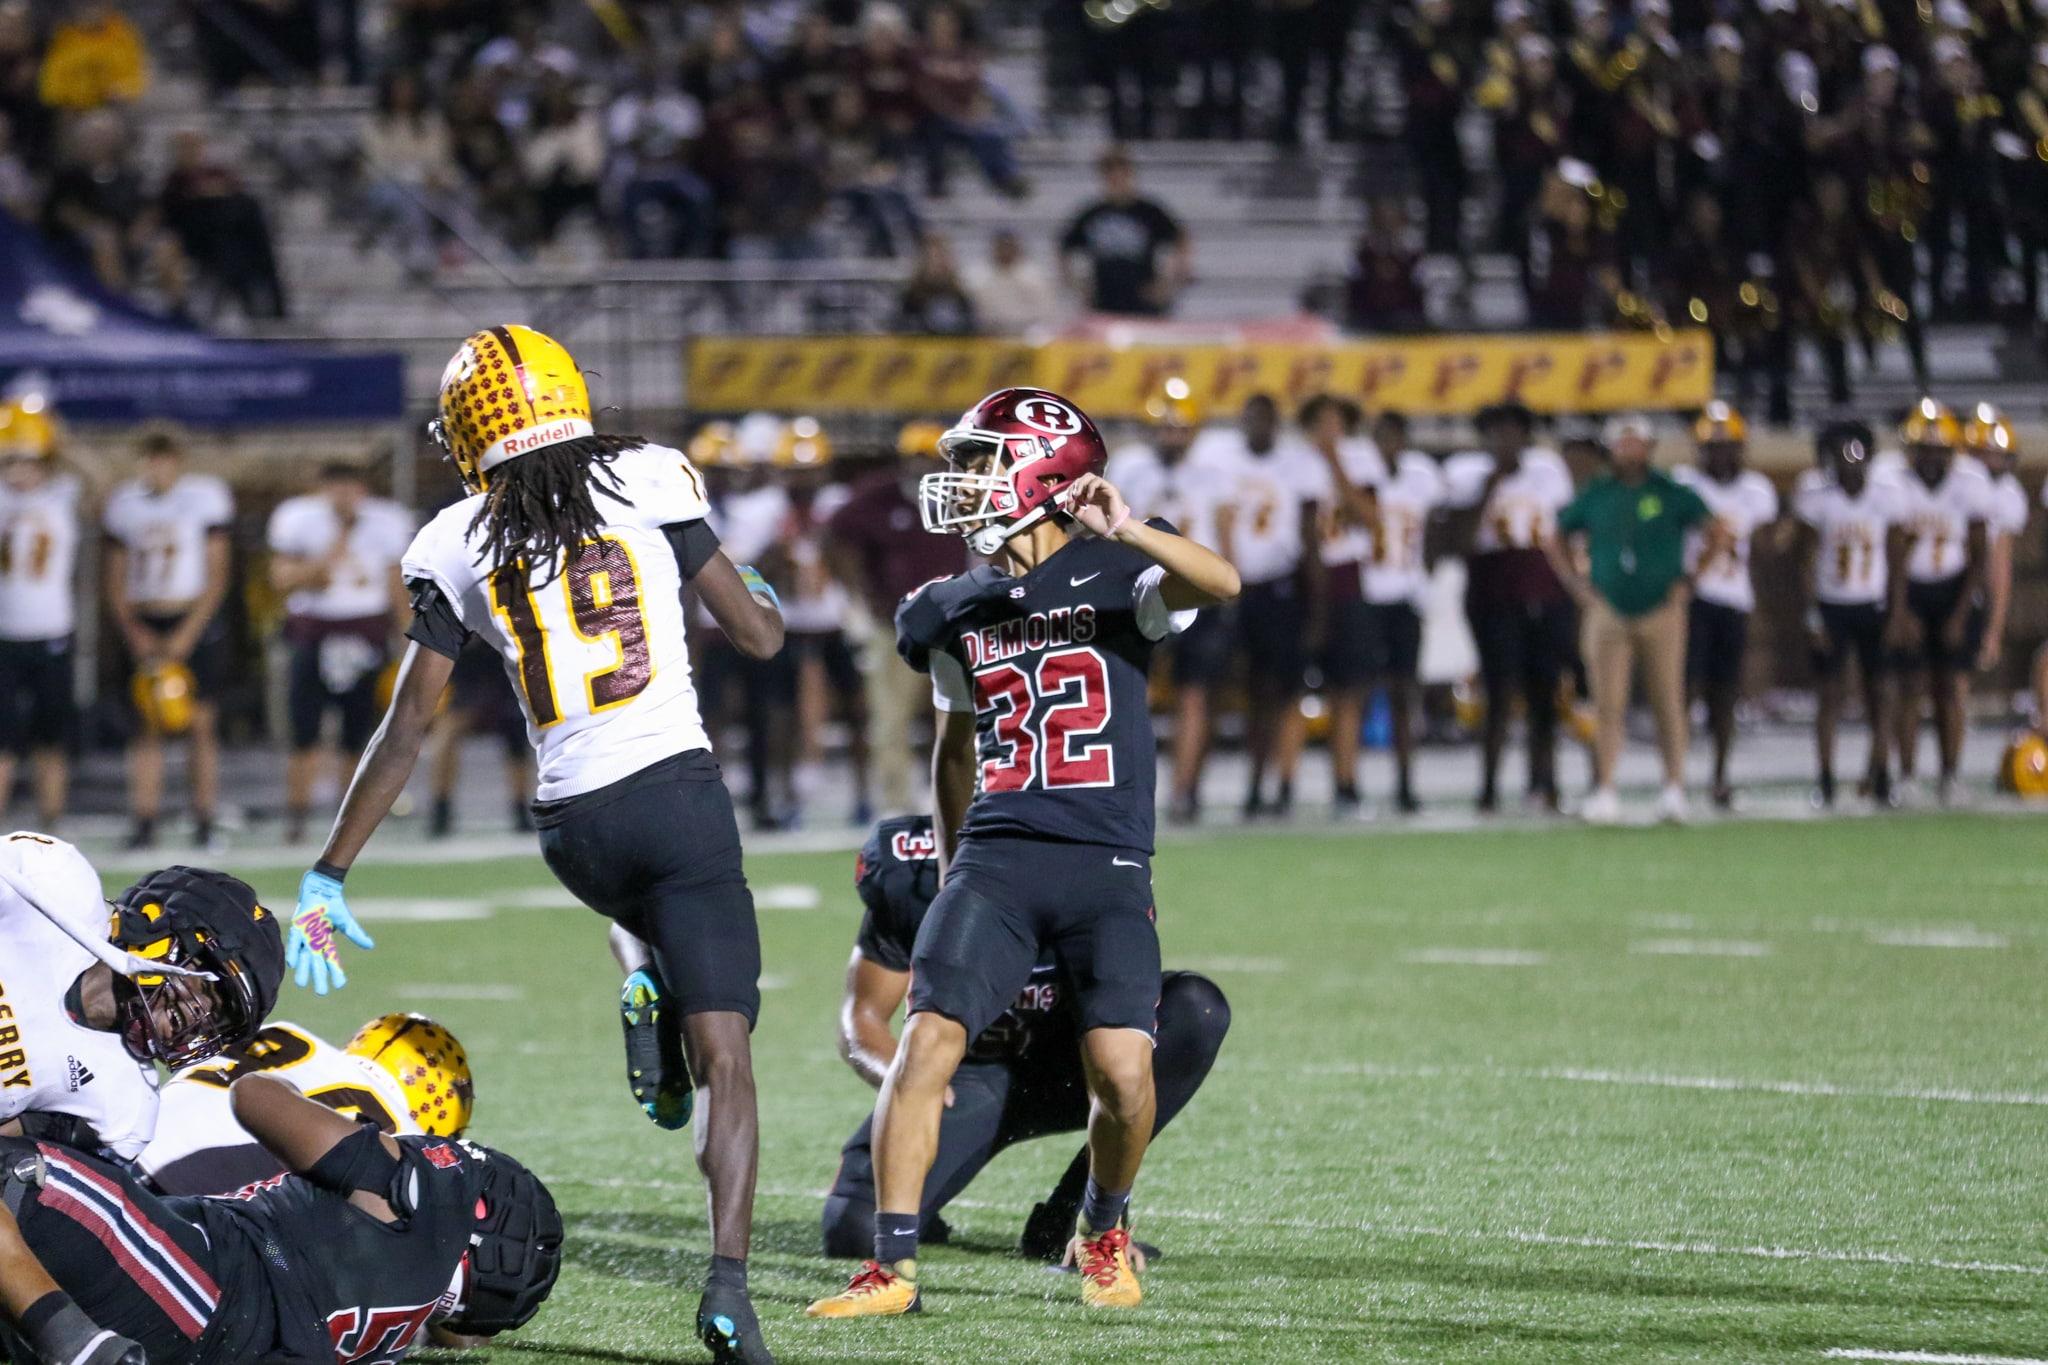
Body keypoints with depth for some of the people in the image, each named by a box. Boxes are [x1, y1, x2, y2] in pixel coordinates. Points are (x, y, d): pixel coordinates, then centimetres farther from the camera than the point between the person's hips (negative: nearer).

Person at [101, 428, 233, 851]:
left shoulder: (204, 496, -4)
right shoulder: (123, 503, 6)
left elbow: (216, 576, -4)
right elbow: (116, 581, 10)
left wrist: (186, 635, -11)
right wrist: (134, 632, -4)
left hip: (195, 622, -2)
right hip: (145, 625, 2)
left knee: (202, 722, -2)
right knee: (148, 723, -3)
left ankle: (204, 821, 3)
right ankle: (144, 822, -4)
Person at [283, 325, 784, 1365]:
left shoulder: (455, 548, 6)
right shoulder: (649, 482, 1)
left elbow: (405, 732, 6)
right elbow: (758, 636, 6)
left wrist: (327, 876, 11)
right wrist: (758, 590, 31)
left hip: (571, 828, 3)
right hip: (675, 794, -3)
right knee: (724, 1056, -6)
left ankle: (653, 1010, 14)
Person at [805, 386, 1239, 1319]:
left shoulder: (1113, 577, 0)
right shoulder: (954, 611, 13)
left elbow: (1220, 584, -20)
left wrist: (1125, 532, -33)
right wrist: (951, 869, 27)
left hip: (1107, 865, -3)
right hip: (995, 859, 3)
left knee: (1123, 1074, -13)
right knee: (924, 1043, -14)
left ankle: (1104, 1231, 17)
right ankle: (892, 1267, -10)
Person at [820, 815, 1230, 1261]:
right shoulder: (914, 890, -20)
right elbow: (861, 1019, -13)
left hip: (1058, 1071, 1)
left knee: (1196, 1008, -29)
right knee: (855, 1230, -26)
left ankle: (1063, 1222, -21)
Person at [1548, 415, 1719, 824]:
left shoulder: (1671, 494, 2)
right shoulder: (1594, 496, 7)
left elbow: (1716, 535, 6)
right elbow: (1558, 542, 18)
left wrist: (1685, 581, 1)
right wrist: (1579, 586, 8)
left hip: (1662, 611, -1)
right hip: (1608, 612, 1)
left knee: (1668, 704, -2)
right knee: (1608, 706, -4)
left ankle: (1673, 788, 3)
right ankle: (1604, 788, -5)